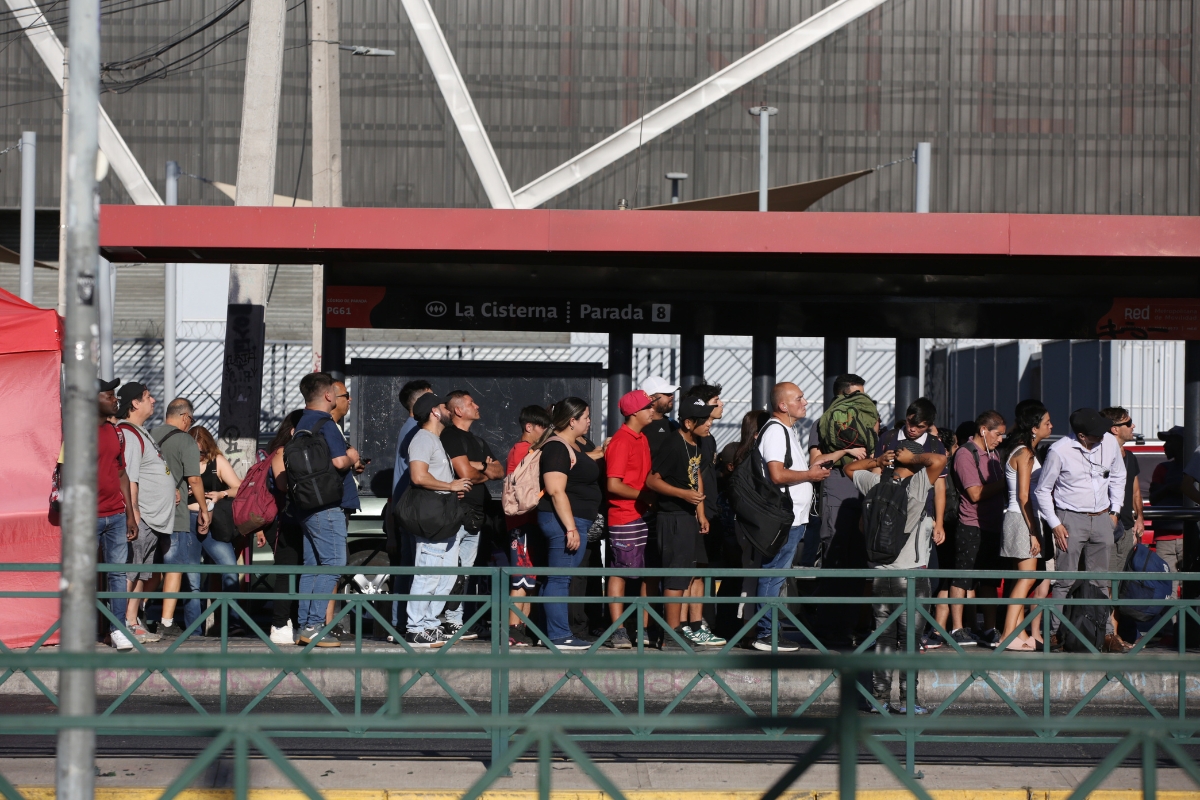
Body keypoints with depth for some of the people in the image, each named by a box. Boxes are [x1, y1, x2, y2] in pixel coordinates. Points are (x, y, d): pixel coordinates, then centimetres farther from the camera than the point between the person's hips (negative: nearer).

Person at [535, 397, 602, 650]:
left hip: (575, 521, 11)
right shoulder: (557, 448, -14)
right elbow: (556, 491, -22)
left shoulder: (574, 446, 17)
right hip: (563, 521, -11)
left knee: (560, 579, 13)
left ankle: (559, 633, 17)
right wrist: (570, 528, -25)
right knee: (560, 579, -8)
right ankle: (559, 636, -7)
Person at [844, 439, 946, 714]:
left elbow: (850, 469, 22)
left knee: (883, 637, 8)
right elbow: (938, 460, -22)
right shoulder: (917, 483, -9)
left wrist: (877, 461, 13)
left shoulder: (877, 483, 5)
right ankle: (907, 700, -2)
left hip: (879, 575, 4)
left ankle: (880, 697, 7)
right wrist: (912, 459, -8)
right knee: (909, 639, 0)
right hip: (911, 574, -4)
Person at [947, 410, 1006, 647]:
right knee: (963, 580, -2)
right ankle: (957, 628, 2)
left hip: (992, 525, 8)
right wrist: (1003, 483, -12)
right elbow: (976, 493, -16)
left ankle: (990, 629, 14)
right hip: (971, 527, -8)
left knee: (990, 581, 10)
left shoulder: (992, 454, 17)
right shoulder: (965, 454, -9)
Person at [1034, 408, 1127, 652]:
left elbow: (1117, 477, 17)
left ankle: (1106, 633, 9)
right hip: (1071, 520, -4)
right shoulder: (1059, 451, -14)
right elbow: (1042, 490, -3)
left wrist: (1115, 511, 13)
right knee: (1065, 581, -5)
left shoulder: (1110, 443, -2)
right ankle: (1055, 633, -1)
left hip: (1102, 519, 4)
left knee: (1100, 581, 8)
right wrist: (1055, 524, -7)